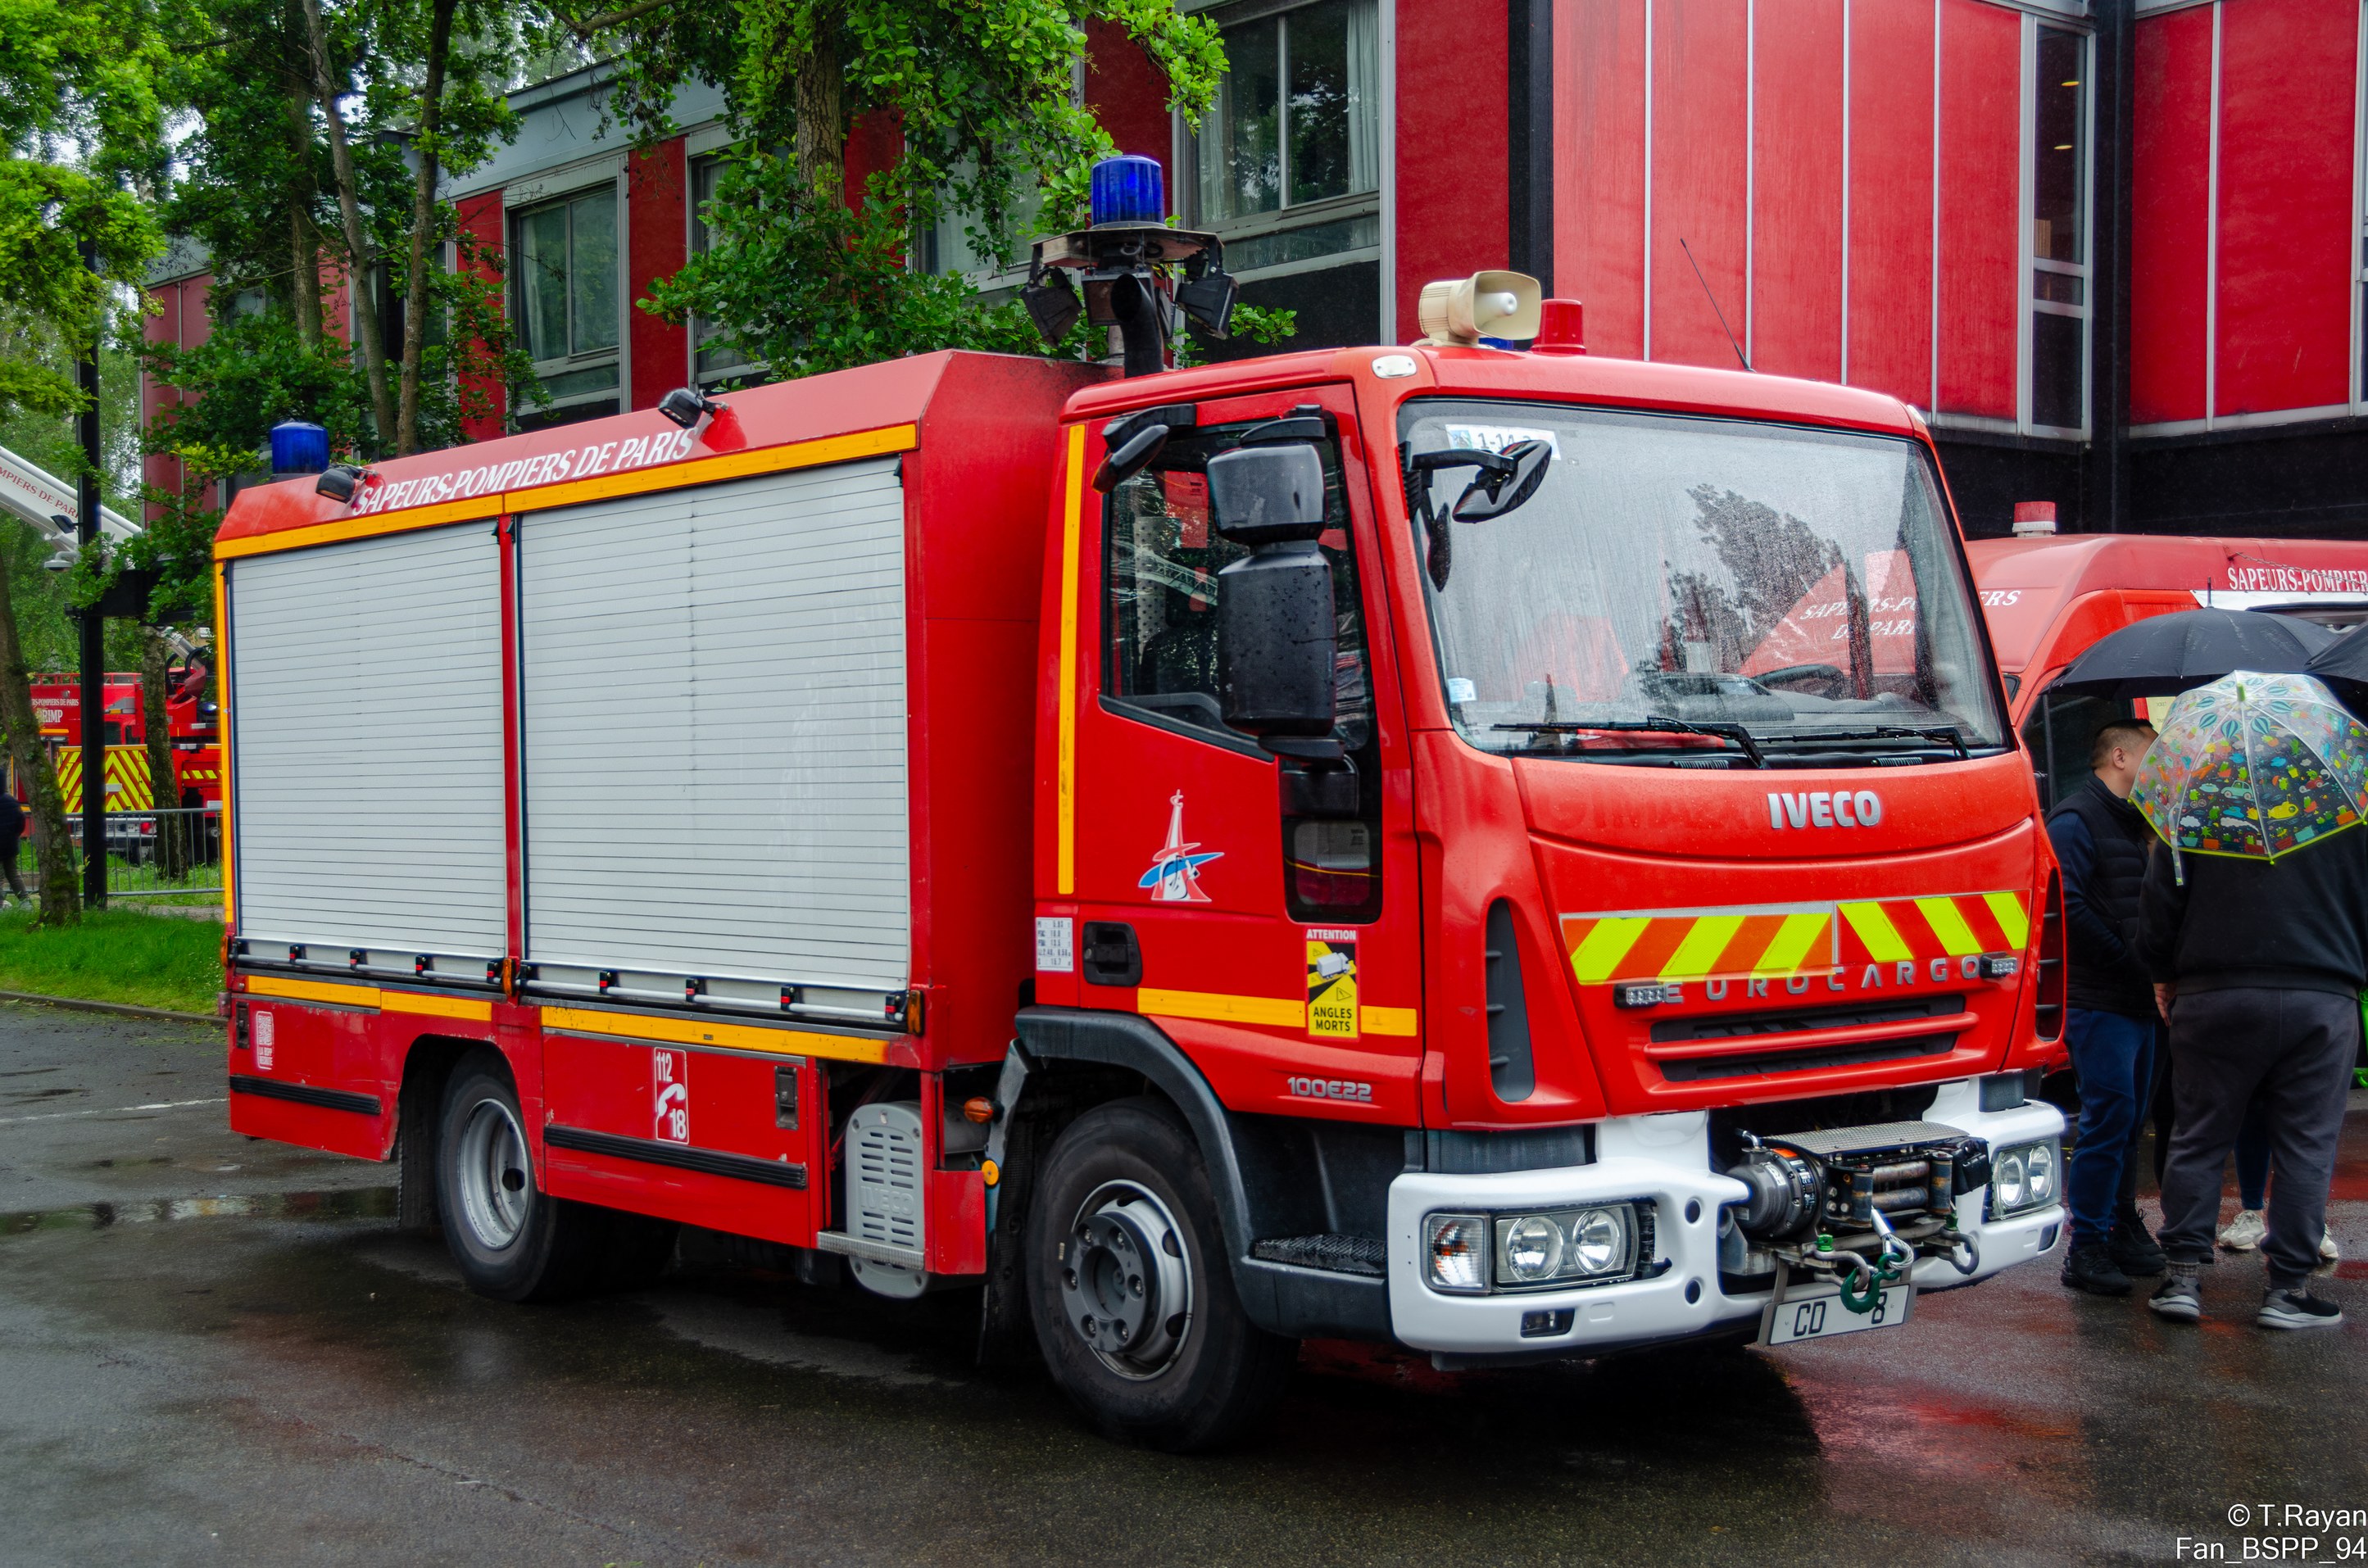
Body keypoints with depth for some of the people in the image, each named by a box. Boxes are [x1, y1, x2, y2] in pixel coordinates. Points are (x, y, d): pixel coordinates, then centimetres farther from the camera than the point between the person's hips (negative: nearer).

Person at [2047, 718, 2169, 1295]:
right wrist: (2127, 959, -17)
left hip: (2137, 1002, 9)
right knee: (2109, 1117, -10)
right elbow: (2069, 906, -20)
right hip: (2099, 1002, -9)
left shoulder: (2132, 824, 20)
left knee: (2130, 1118, 13)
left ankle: (2122, 1229, 22)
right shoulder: (2075, 821, -10)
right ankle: (2086, 1247, -6)